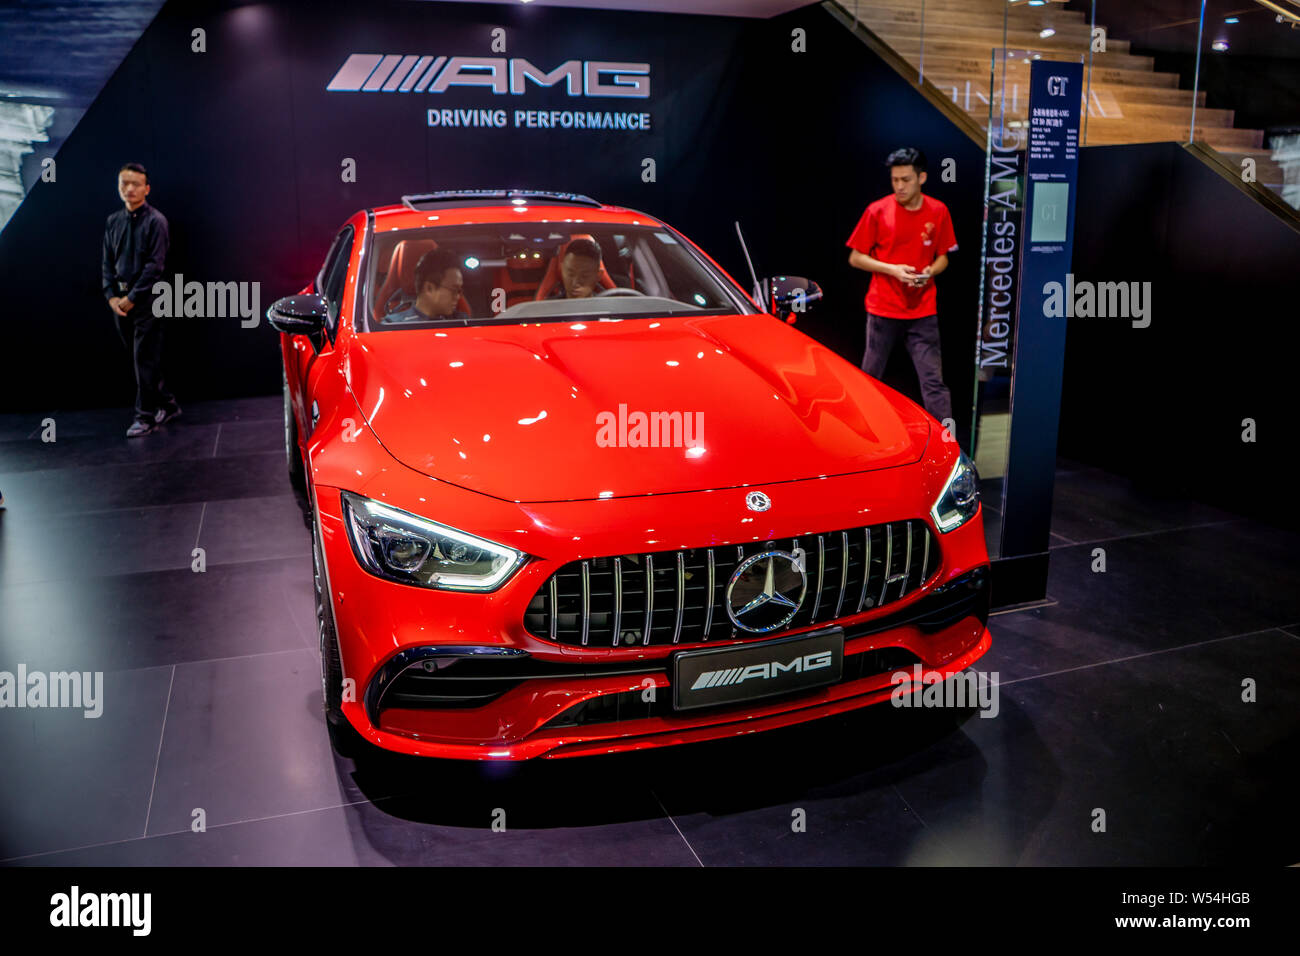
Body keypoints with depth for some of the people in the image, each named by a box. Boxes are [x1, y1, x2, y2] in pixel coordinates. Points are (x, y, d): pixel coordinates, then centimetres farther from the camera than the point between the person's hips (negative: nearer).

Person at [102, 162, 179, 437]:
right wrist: (111, 296, 0)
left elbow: (155, 265, -12)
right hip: (120, 299, 6)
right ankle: (167, 404, 22)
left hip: (146, 299, -6)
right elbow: (107, 262, 13)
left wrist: (132, 298, -12)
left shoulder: (155, 221, -7)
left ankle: (146, 416, 3)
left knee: (146, 360, -3)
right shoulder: (113, 221, 11)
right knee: (138, 357, 10)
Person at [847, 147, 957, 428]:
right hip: (883, 309, -1)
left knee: (933, 379, -2)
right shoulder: (877, 211, -4)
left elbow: (943, 257, 13)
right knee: (870, 376, 9)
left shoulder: (938, 212, 2)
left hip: (923, 311, 1)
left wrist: (930, 271, -11)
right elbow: (855, 258, 0)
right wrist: (892, 269, -14)